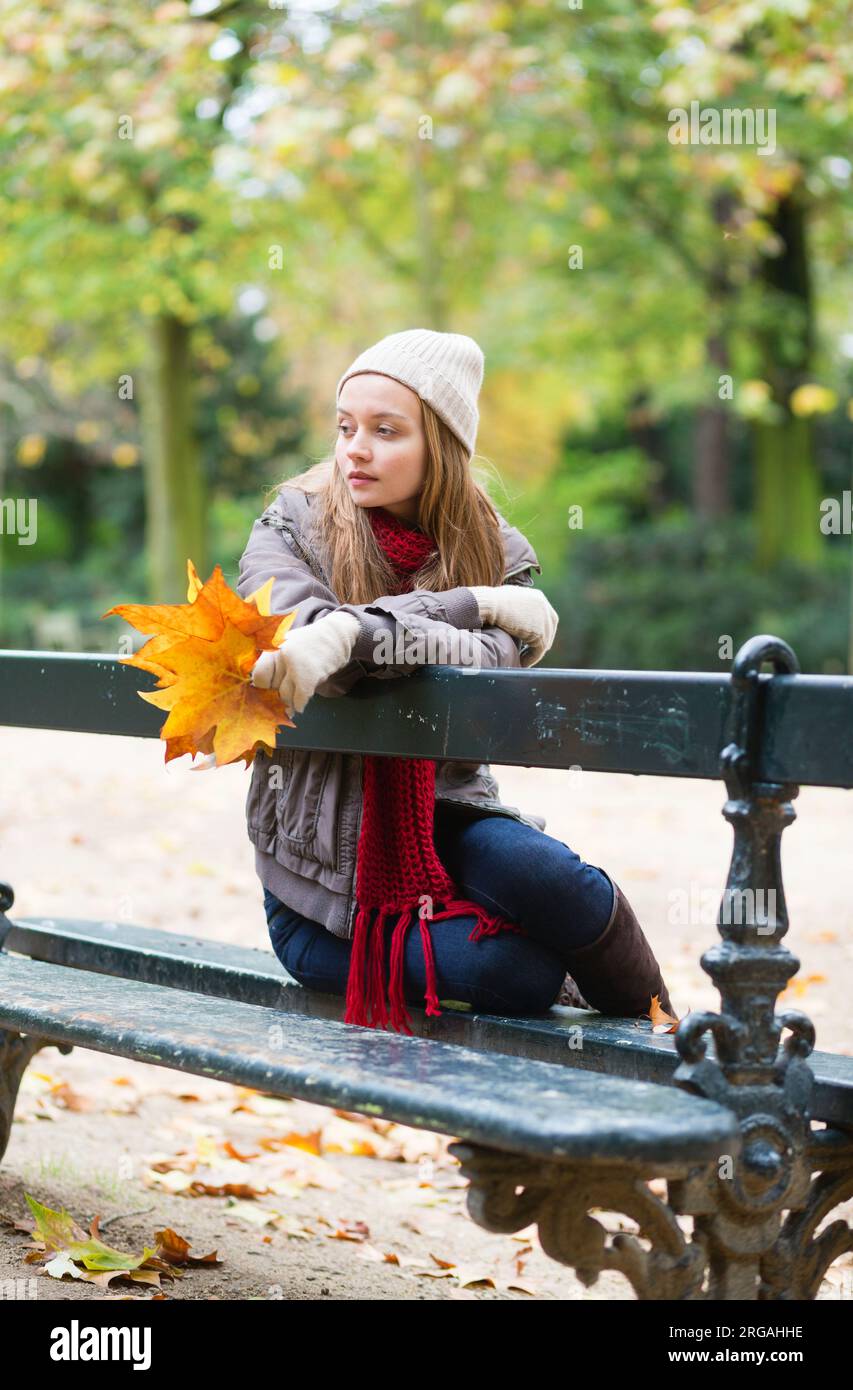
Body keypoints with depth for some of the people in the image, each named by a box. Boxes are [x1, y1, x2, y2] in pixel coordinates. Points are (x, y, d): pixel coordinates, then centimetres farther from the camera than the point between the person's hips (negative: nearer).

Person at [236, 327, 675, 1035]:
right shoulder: (290, 529, -2)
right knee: (511, 969, -28)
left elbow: (484, 669, -19)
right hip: (324, 864, -2)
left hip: (444, 818, 2)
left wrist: (355, 634, -37)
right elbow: (298, 628, -23)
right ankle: (571, 980, 8)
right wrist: (473, 604, -20)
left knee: (534, 868, -32)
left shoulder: (501, 556, 2)